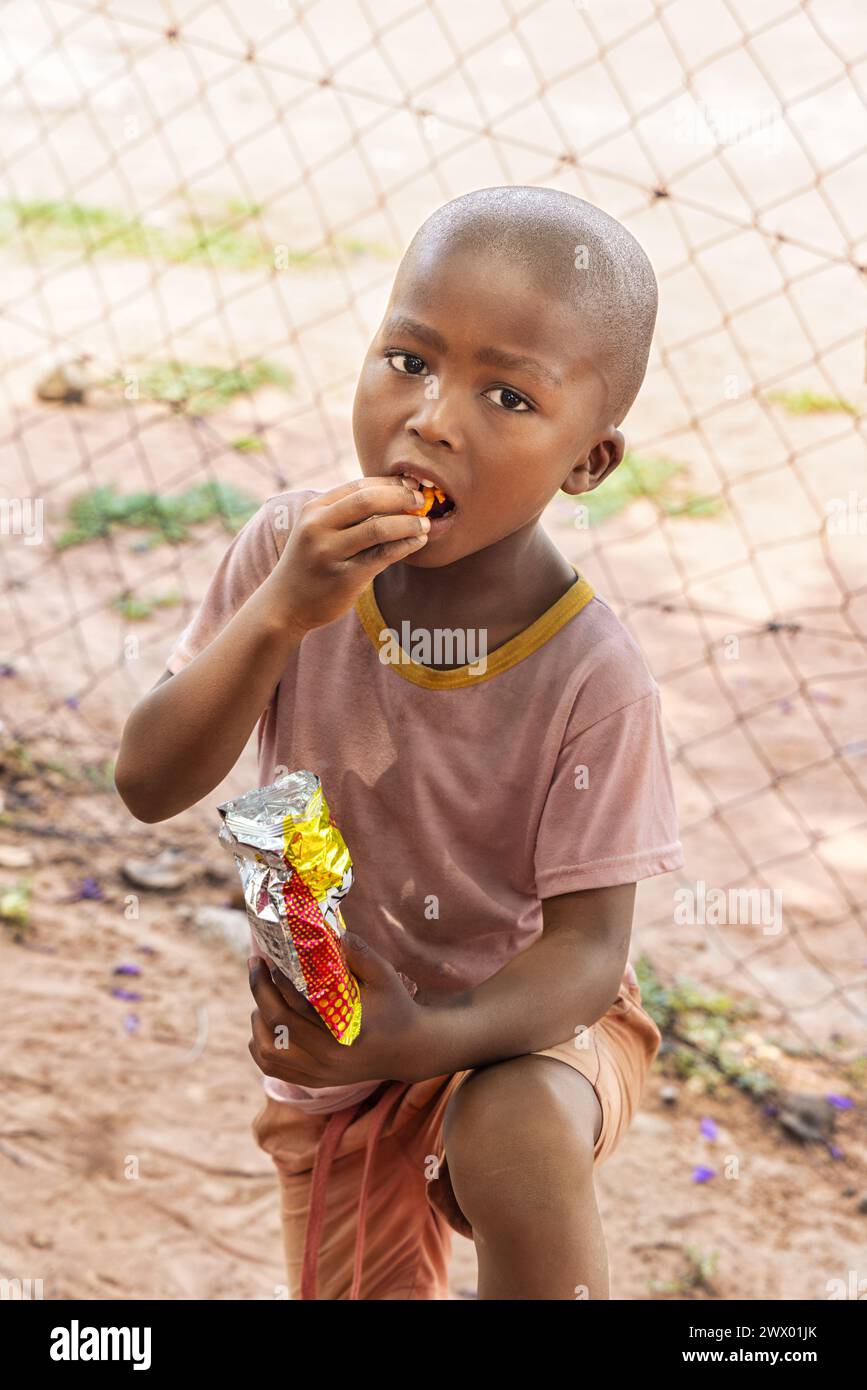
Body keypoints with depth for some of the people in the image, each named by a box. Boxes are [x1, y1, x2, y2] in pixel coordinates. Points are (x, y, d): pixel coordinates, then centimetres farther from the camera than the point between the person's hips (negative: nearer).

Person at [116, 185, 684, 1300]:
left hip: (514, 1026, -3)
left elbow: (586, 945, -22)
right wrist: (278, 613, -35)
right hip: (323, 1043, 4)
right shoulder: (291, 549, -17)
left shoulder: (588, 673, -26)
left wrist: (430, 1035, -40)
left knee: (514, 1132, -36)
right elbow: (150, 785, -20)